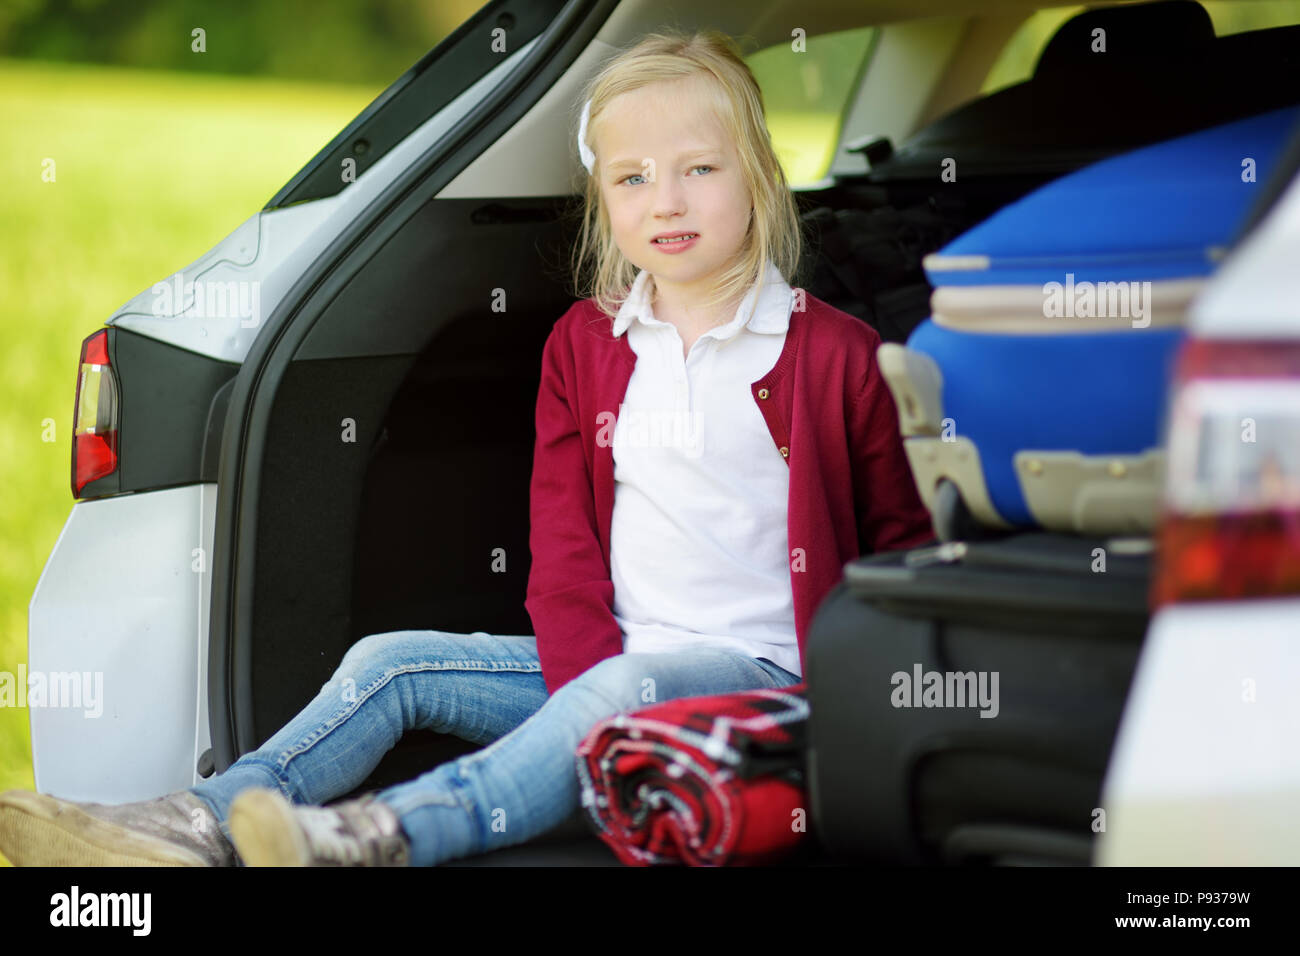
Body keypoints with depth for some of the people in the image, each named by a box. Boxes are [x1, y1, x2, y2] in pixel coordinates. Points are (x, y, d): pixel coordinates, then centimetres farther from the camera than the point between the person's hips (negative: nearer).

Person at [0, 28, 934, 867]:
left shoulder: (835, 353, -2)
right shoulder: (582, 345, 11)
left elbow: (904, 542, 2)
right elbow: (564, 535, 6)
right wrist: (584, 676, -12)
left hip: (760, 668, -6)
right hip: (604, 659, 6)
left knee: (625, 692, -36)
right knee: (392, 663, -9)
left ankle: (382, 836, -53)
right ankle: (196, 825, -24)